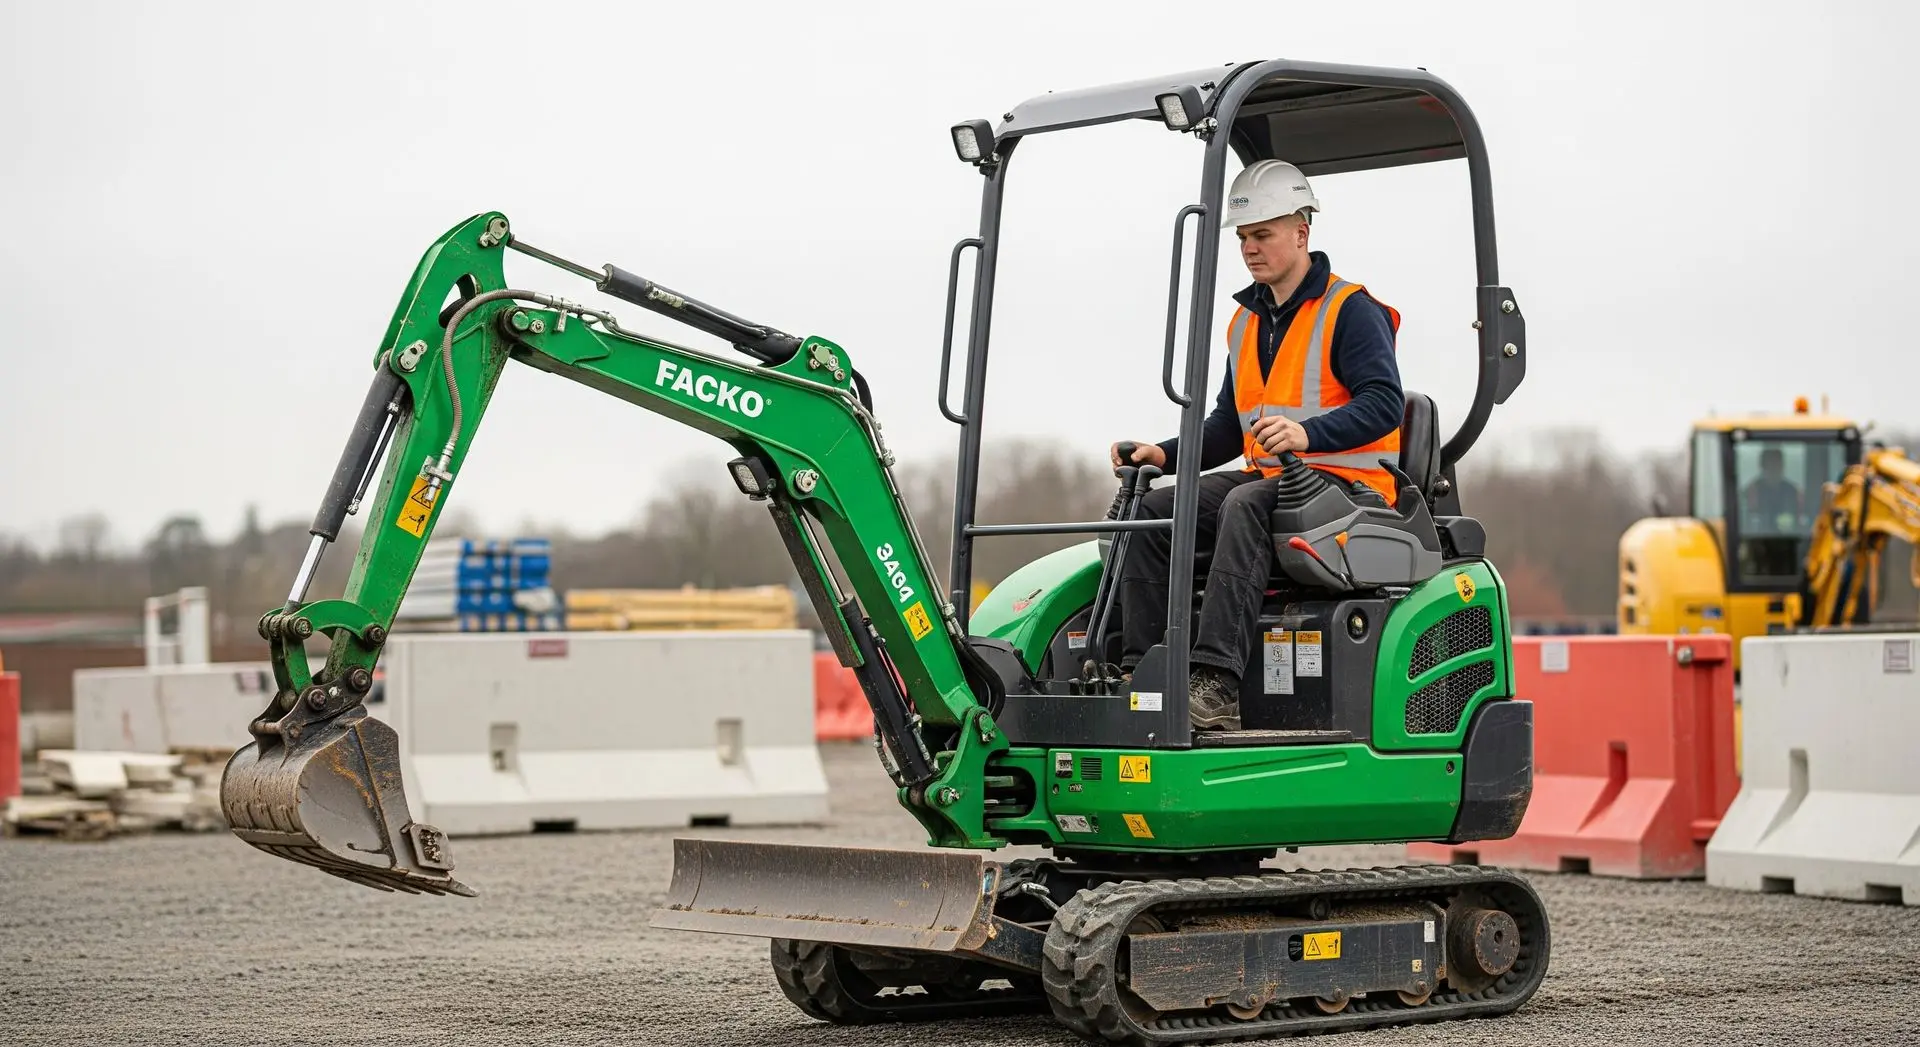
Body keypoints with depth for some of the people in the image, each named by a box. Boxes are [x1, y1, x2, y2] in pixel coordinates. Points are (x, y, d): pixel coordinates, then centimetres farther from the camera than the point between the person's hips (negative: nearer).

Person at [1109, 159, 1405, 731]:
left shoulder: (1352, 312, -5)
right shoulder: (1246, 322, 19)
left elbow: (1384, 402, -17)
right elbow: (1228, 426, 22)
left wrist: (1307, 434, -33)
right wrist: (1165, 454, 4)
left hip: (1347, 484, -8)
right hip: (1265, 475, 8)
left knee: (1245, 505, -38)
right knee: (1150, 510, -14)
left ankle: (1215, 683, -48)